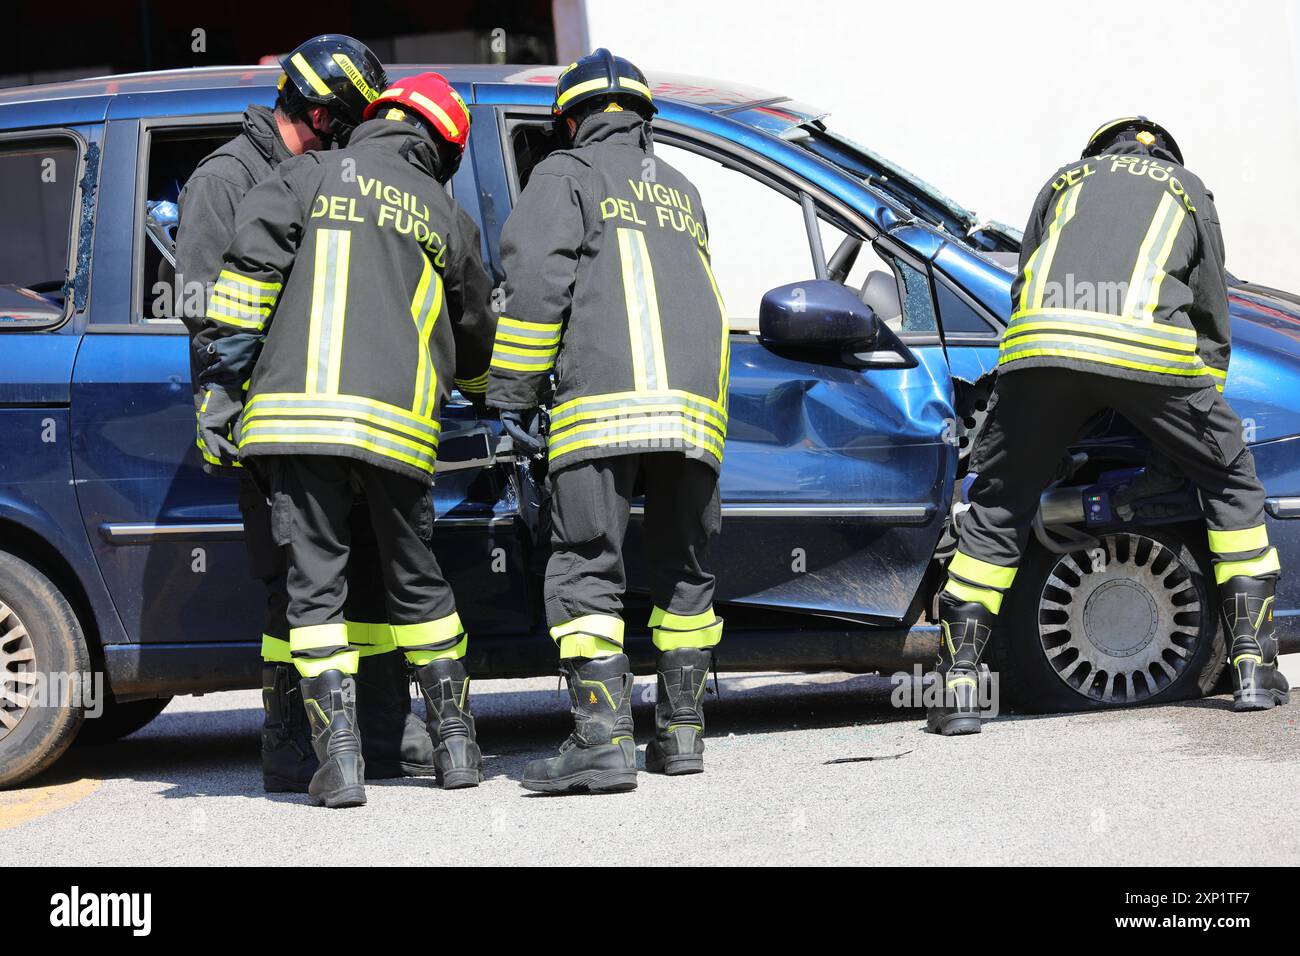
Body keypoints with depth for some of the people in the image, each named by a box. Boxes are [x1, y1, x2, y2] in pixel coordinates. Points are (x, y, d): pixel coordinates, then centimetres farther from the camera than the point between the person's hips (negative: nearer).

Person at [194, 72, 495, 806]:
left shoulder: (311, 176, 11)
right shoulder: (447, 217, 18)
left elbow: (253, 264, -2)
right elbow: (475, 335, 29)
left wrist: (223, 378, 0)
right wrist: (479, 389, 52)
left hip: (299, 411, -2)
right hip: (399, 420, 2)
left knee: (316, 586, 2)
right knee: (416, 580, 17)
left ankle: (340, 759, -5)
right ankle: (457, 744, 20)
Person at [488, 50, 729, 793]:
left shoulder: (567, 176, 9)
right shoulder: (681, 191, 27)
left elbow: (537, 282, -5)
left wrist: (514, 393, -4)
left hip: (604, 404, -6)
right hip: (696, 408, 6)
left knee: (586, 573, -8)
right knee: (684, 571, 16)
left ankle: (605, 739, -19)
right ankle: (682, 733, 18)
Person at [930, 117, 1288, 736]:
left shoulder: (1066, 180, 33)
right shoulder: (1189, 191, 31)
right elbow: (1213, 313, 30)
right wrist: (1206, 396, 42)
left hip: (1043, 338, 1)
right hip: (1151, 346, -1)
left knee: (996, 511, 14)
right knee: (1232, 485, 19)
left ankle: (959, 684, 6)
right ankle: (1253, 667, 12)